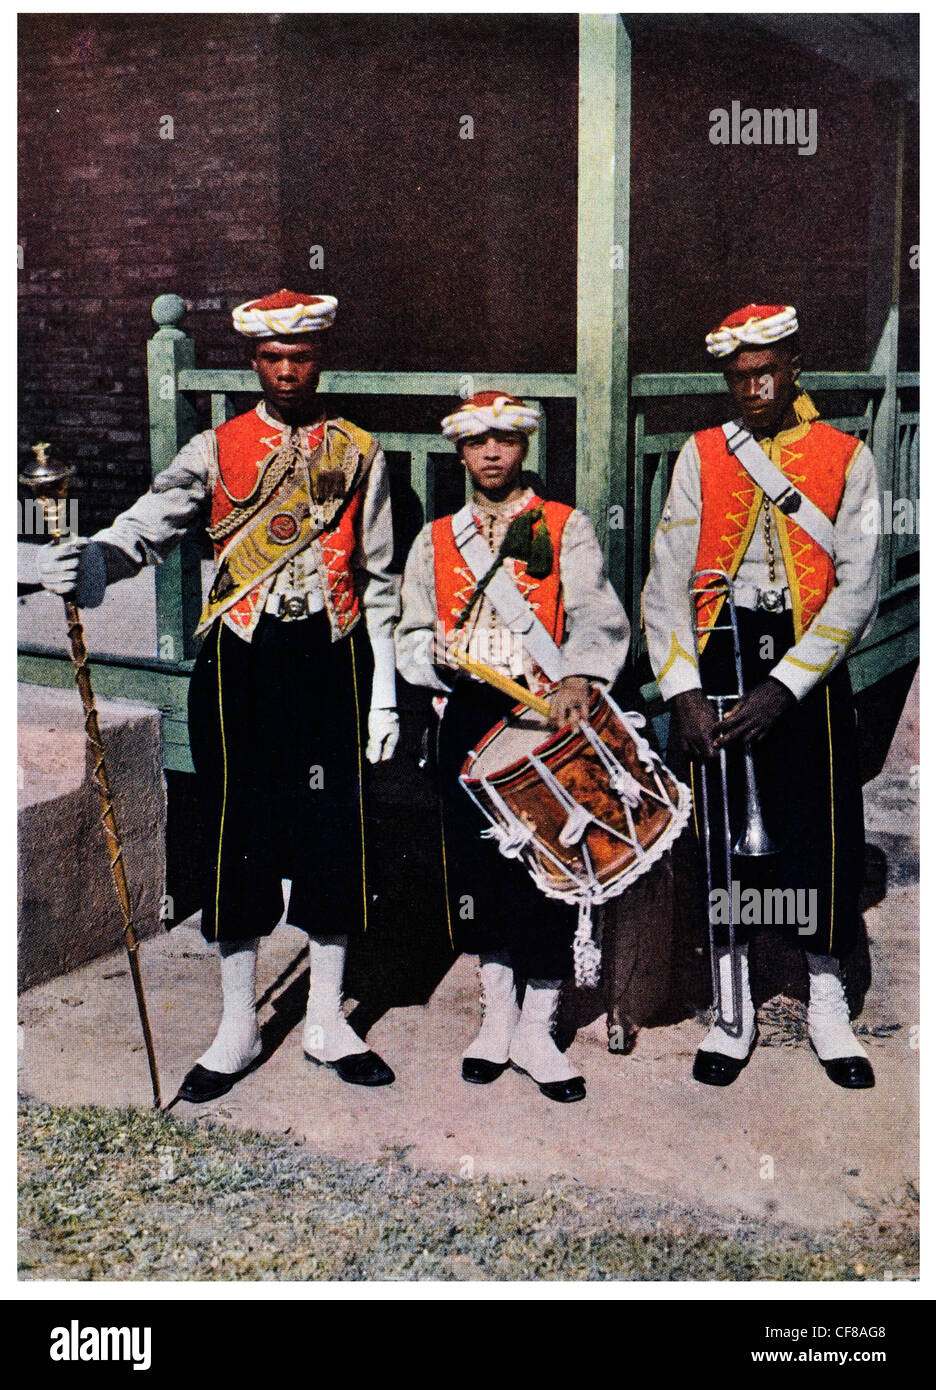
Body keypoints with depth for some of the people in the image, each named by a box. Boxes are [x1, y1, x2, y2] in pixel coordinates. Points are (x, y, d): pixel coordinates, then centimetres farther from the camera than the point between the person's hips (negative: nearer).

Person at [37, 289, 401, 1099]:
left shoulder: (358, 454, 8)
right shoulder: (217, 450, 4)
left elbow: (379, 583, 8)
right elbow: (152, 523, -13)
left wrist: (384, 694, 3)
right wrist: (93, 562, -36)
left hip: (331, 660, 1)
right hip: (239, 663, -1)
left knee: (334, 833, 5)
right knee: (238, 834, 4)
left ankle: (327, 1021, 22)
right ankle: (239, 1027, 20)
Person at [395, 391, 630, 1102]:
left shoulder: (567, 528, 6)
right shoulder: (436, 539, 15)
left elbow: (597, 613, -9)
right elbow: (411, 636, 12)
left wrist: (576, 676, -29)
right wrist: (442, 659, -11)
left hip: (548, 718, -3)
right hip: (469, 721, 3)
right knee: (476, 865, 4)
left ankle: (537, 1029, 9)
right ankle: (497, 1020, 20)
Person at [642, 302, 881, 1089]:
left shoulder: (847, 458, 2)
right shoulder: (700, 456, 7)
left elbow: (858, 589, -6)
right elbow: (667, 582, 0)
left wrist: (782, 689, -14)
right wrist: (683, 692, -12)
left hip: (809, 673, -1)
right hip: (717, 663, 1)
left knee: (824, 832, 1)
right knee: (720, 830, 4)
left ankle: (828, 1008, 20)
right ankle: (733, 1013, 18)